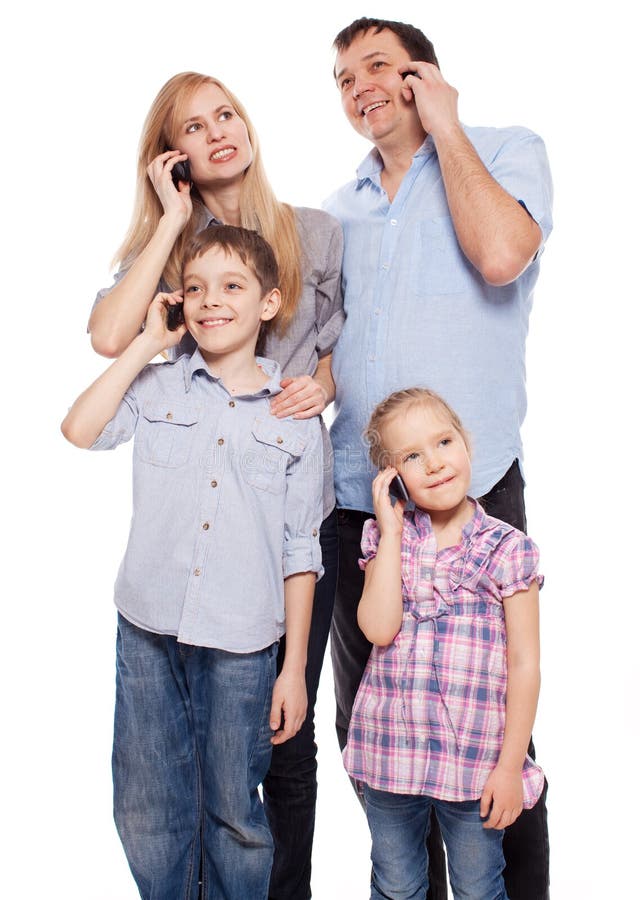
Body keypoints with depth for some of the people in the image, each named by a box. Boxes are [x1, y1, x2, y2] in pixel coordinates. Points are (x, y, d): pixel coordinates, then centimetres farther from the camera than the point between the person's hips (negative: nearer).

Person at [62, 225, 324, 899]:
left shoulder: (294, 414, 2)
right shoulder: (156, 387, 5)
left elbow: (300, 551, 2)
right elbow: (80, 429, -14)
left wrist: (294, 668, 0)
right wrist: (149, 342, -5)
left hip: (241, 642, -1)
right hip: (148, 629, 1)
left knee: (234, 813, 11)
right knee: (146, 811, 12)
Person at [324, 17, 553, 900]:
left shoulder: (507, 151, 4)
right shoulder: (339, 209, 18)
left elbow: (500, 255, -17)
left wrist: (443, 128, -5)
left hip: (471, 493, -5)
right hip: (356, 498, 6)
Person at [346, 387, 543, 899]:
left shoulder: (507, 549, -7)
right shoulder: (386, 538, 0)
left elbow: (524, 666, -6)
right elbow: (378, 628, -16)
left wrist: (511, 765, -8)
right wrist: (392, 532, -13)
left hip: (475, 761, -2)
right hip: (390, 755, 3)